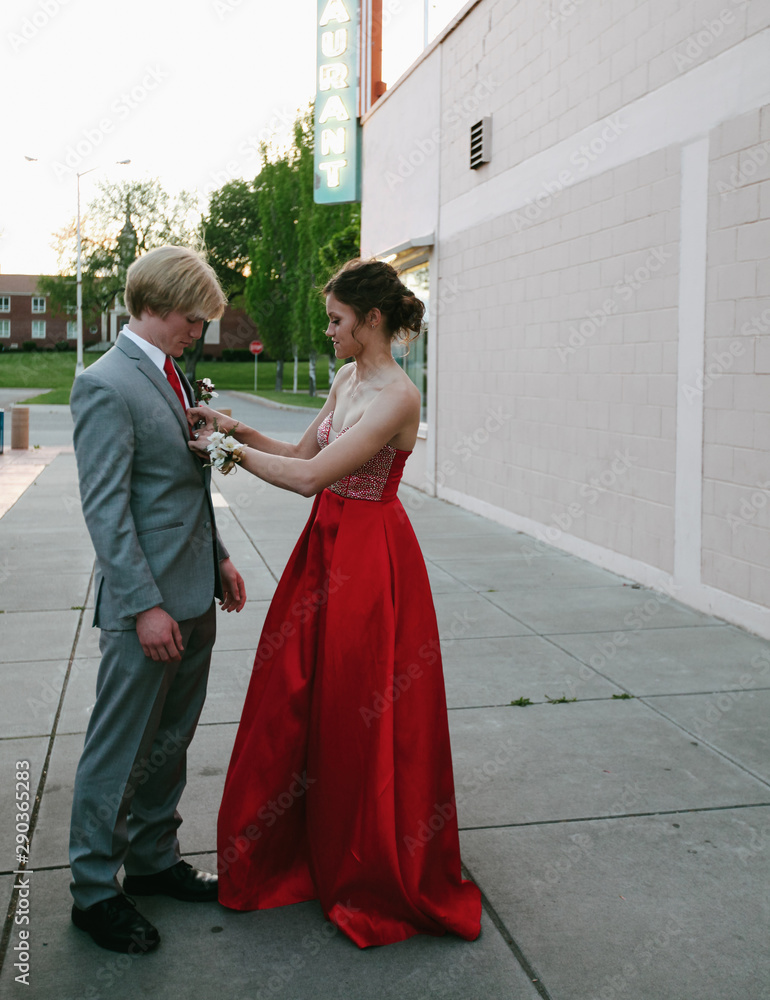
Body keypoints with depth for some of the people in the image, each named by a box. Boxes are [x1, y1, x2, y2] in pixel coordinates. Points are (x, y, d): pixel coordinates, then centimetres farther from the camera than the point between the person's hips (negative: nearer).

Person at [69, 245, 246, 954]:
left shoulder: (173, 375, 12)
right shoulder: (107, 386, -16)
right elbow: (105, 509, -19)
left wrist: (218, 556, 17)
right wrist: (145, 605, -21)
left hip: (194, 597, 9)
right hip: (147, 604, -9)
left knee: (170, 742, 19)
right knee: (120, 753, 4)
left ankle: (153, 858, 34)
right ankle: (94, 891, 20)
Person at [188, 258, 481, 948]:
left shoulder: (398, 397, -20)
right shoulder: (347, 380, 9)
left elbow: (310, 476, -23)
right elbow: (303, 455, 14)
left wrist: (230, 450, -13)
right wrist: (236, 429, 2)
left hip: (370, 560, -9)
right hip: (326, 550, 9)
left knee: (364, 717, 4)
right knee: (301, 701, 15)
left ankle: (376, 873, 24)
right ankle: (305, 847, 35)